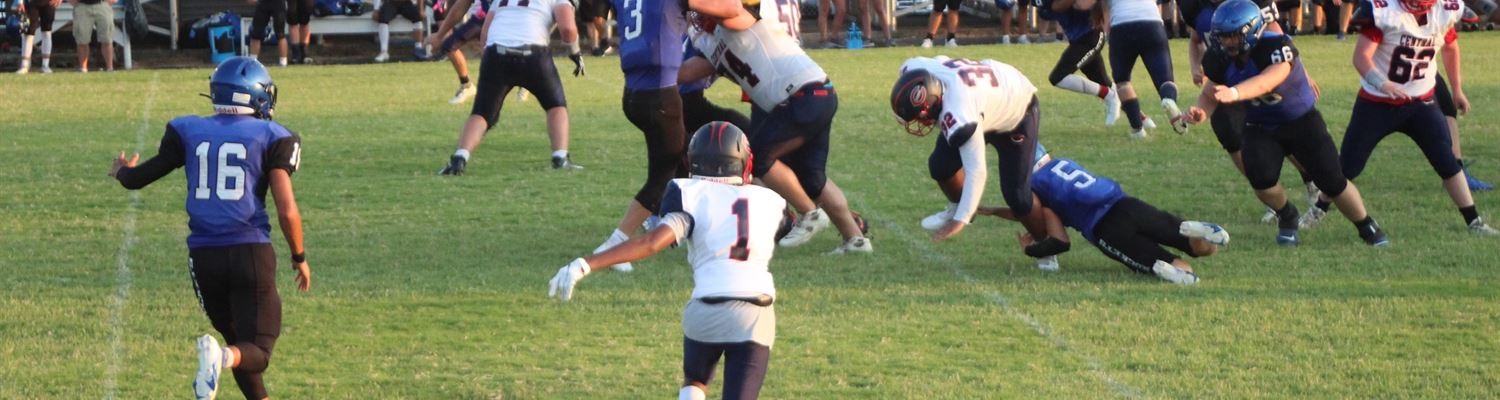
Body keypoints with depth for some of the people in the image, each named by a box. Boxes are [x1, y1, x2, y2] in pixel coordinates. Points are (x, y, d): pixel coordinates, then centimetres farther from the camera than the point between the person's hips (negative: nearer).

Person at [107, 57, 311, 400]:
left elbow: (137, 178, 13)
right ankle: (221, 356, -33)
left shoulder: (188, 132, 7)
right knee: (256, 351, 0)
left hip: (203, 256, 3)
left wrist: (121, 172, 38)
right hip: (251, 253, -3)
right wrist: (299, 258, 9)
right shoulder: (272, 138, 0)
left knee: (237, 340, 21)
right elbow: (287, 211, -7)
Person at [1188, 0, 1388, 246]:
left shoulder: (1277, 46, -33)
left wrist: (1234, 93, -70)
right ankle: (1287, 217, 11)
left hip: (1302, 122, -3)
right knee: (1261, 178, -22)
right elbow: (1210, 94, -5)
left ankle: (1367, 227, 23)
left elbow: (1267, 80, -51)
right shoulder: (1221, 59, -15)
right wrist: (1202, 112, -31)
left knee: (1332, 182, -2)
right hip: (1261, 128, 3)